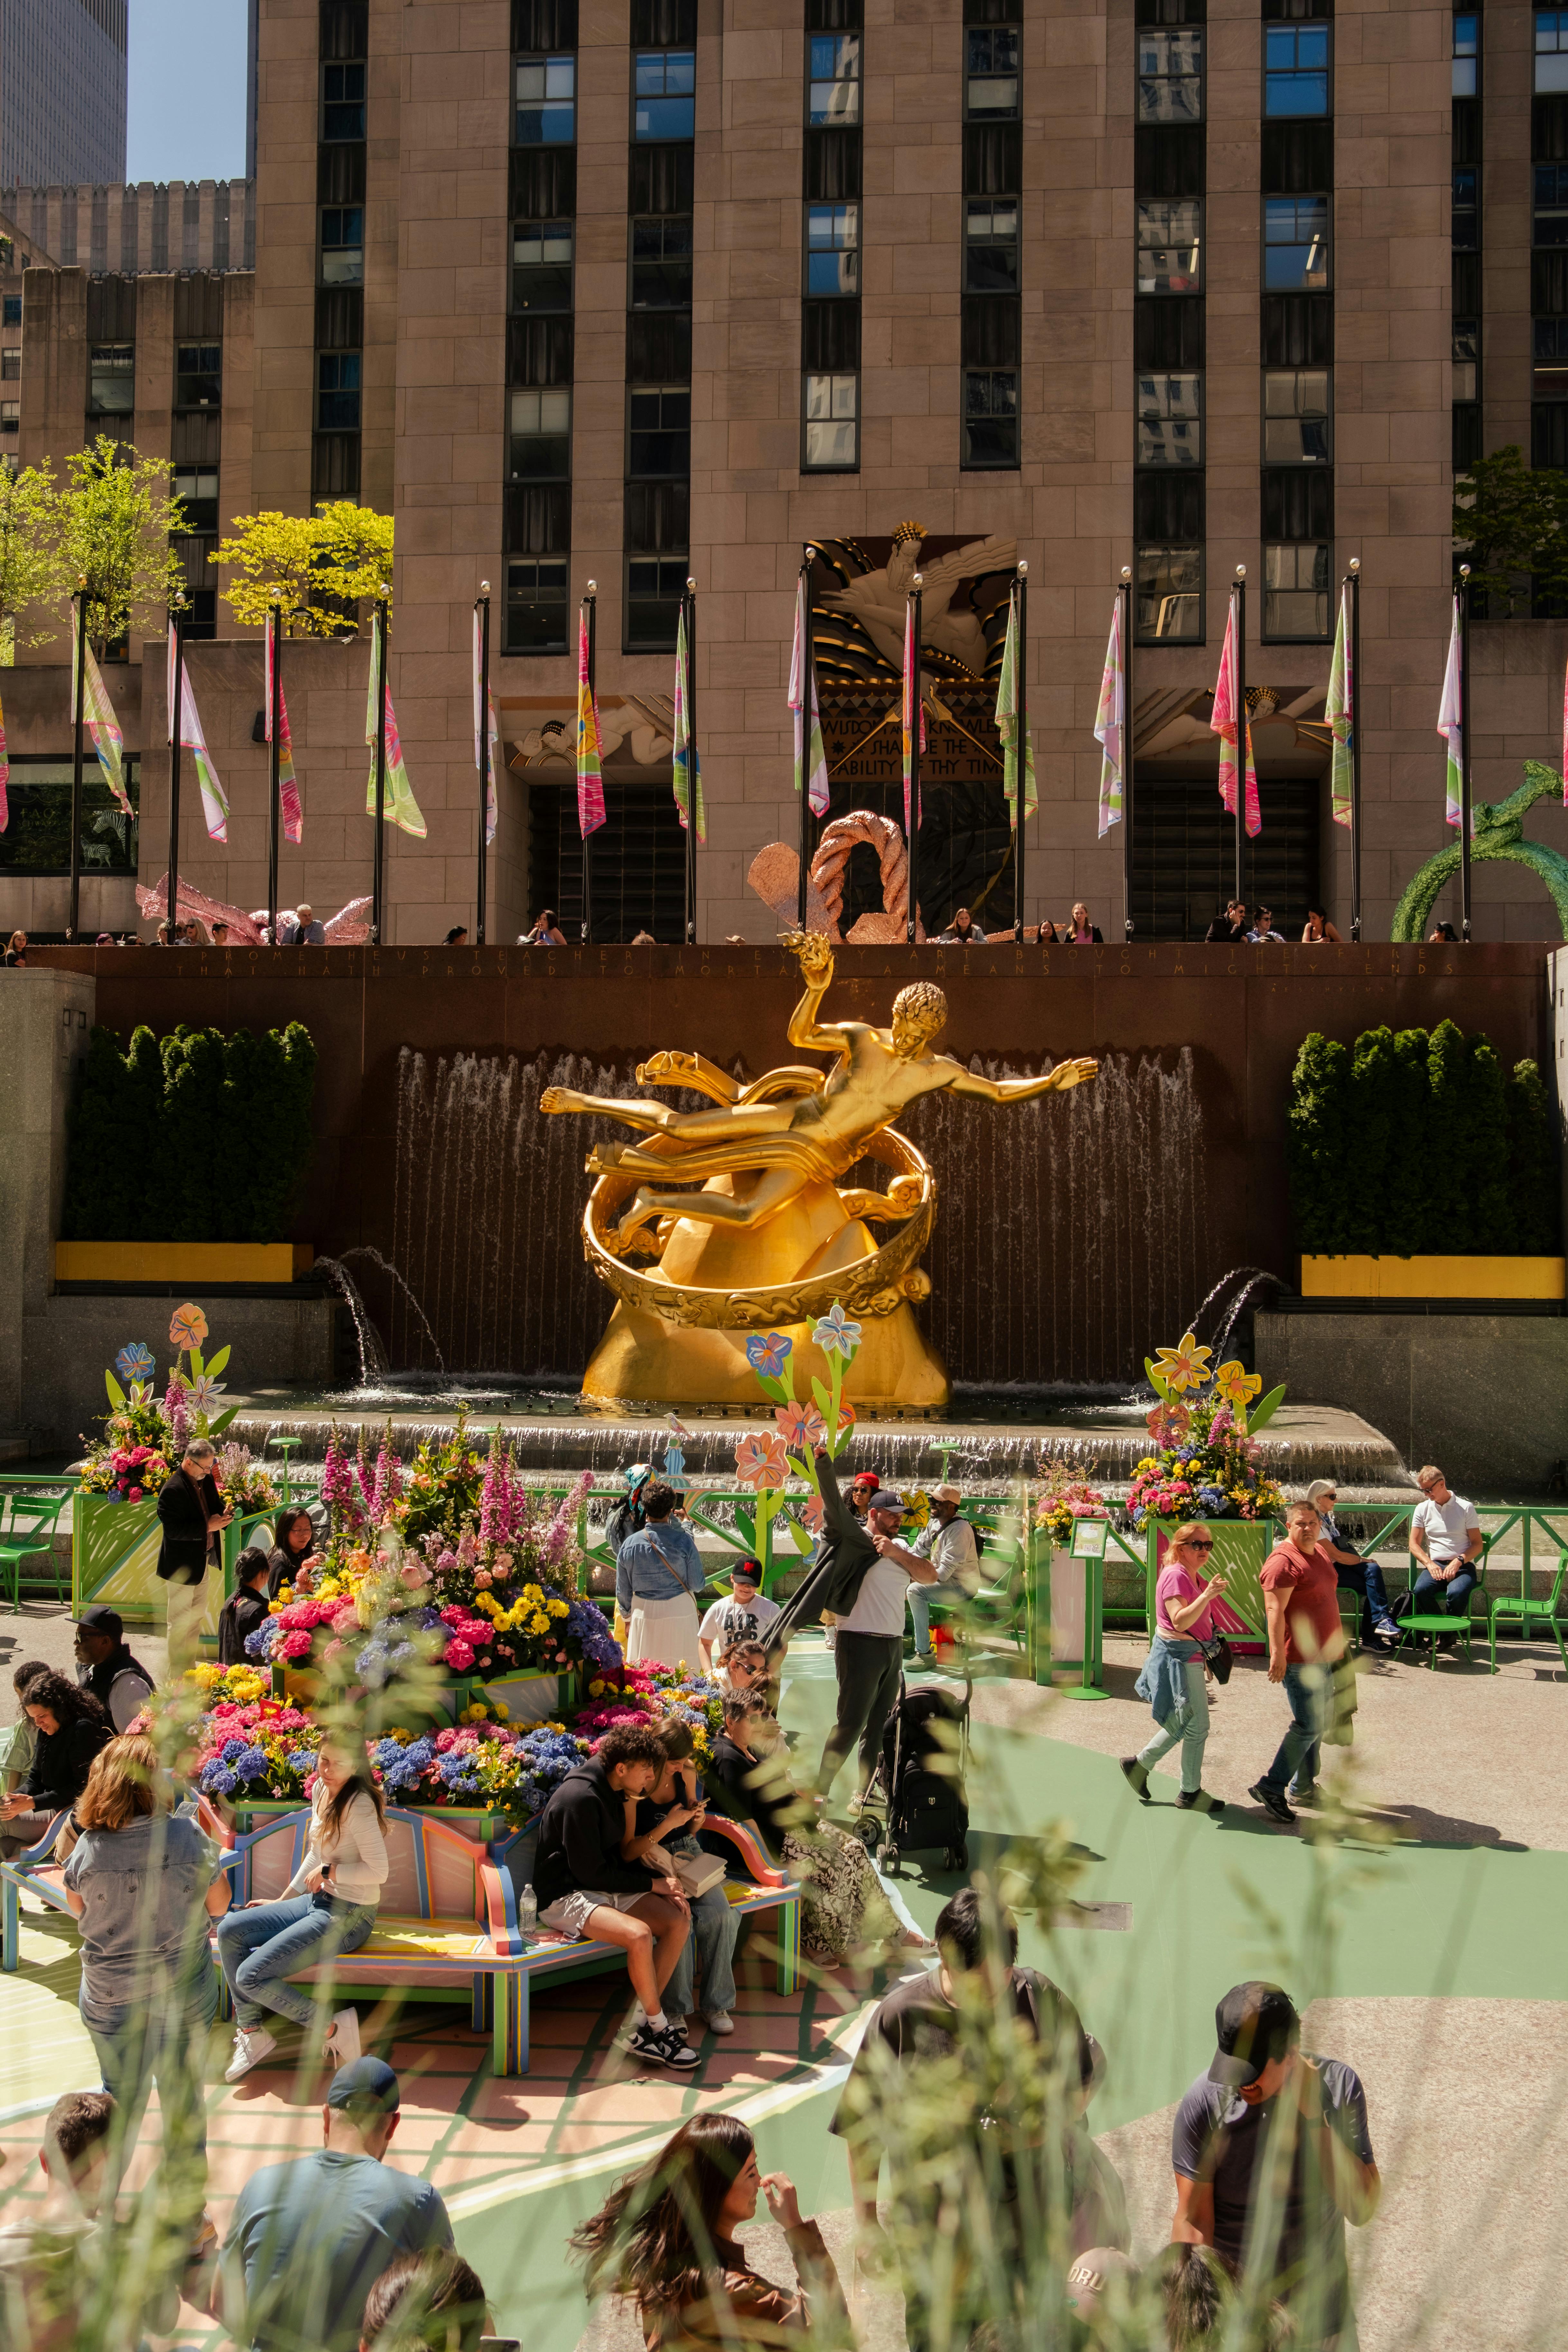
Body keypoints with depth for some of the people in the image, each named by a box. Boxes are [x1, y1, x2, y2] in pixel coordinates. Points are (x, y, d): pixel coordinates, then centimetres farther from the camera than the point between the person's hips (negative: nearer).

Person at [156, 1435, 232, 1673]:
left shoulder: (206, 1479, 2)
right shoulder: (173, 1490, -24)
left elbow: (215, 1505, 16)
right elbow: (173, 1530, -26)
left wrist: (223, 1516, -7)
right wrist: (208, 1527, -28)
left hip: (202, 1561, 9)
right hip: (182, 1565, -9)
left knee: (197, 1615, 20)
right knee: (180, 1622, 3)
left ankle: (189, 1667, 33)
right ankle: (176, 1675, 14)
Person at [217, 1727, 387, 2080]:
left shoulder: (359, 1804, -21)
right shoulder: (321, 1791, 6)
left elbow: (379, 1871, -23)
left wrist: (328, 1871, -15)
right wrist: (282, 1901, 22)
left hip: (349, 1915, -9)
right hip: (318, 1901, 9)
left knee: (250, 1977, -14)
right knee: (231, 1931, 0)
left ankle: (333, 2027, -5)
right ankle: (251, 2031, 5)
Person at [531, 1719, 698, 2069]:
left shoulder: (612, 1793, 8)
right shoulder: (580, 1798, -22)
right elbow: (590, 1873, -21)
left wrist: (664, 1885, 1)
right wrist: (652, 1884, -14)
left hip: (609, 1889, 9)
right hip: (564, 1897, -9)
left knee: (678, 1922, -9)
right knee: (639, 1934, -32)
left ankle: (642, 2027, -7)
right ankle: (658, 2028, -12)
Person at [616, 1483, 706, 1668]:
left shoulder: (630, 1544, -3)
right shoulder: (684, 1540, -10)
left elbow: (623, 1590, 7)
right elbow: (698, 1585, -3)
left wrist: (628, 1617, 25)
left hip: (644, 1614, 2)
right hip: (679, 1612, -2)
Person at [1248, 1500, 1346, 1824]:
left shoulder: (1321, 1554, 13)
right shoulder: (1283, 1562, -17)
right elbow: (1275, 1611, -23)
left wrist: (1337, 1644, 27)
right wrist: (1278, 1654, -29)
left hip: (1322, 1657, 10)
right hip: (1298, 1660, -10)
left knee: (1318, 1725, 15)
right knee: (1308, 1726, -10)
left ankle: (1304, 1788, 26)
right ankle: (1270, 1788, -4)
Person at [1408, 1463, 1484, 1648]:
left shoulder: (1466, 1508, 4)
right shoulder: (1423, 1509, 12)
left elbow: (1478, 1544, 3)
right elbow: (1414, 1544, 9)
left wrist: (1459, 1561, -14)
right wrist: (1429, 1564, -9)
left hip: (1463, 1566, -2)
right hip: (1435, 1565, 2)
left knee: (1457, 1593, -36)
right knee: (1420, 1590, -32)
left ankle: (1447, 1634, -9)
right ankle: (1439, 1631, -9)